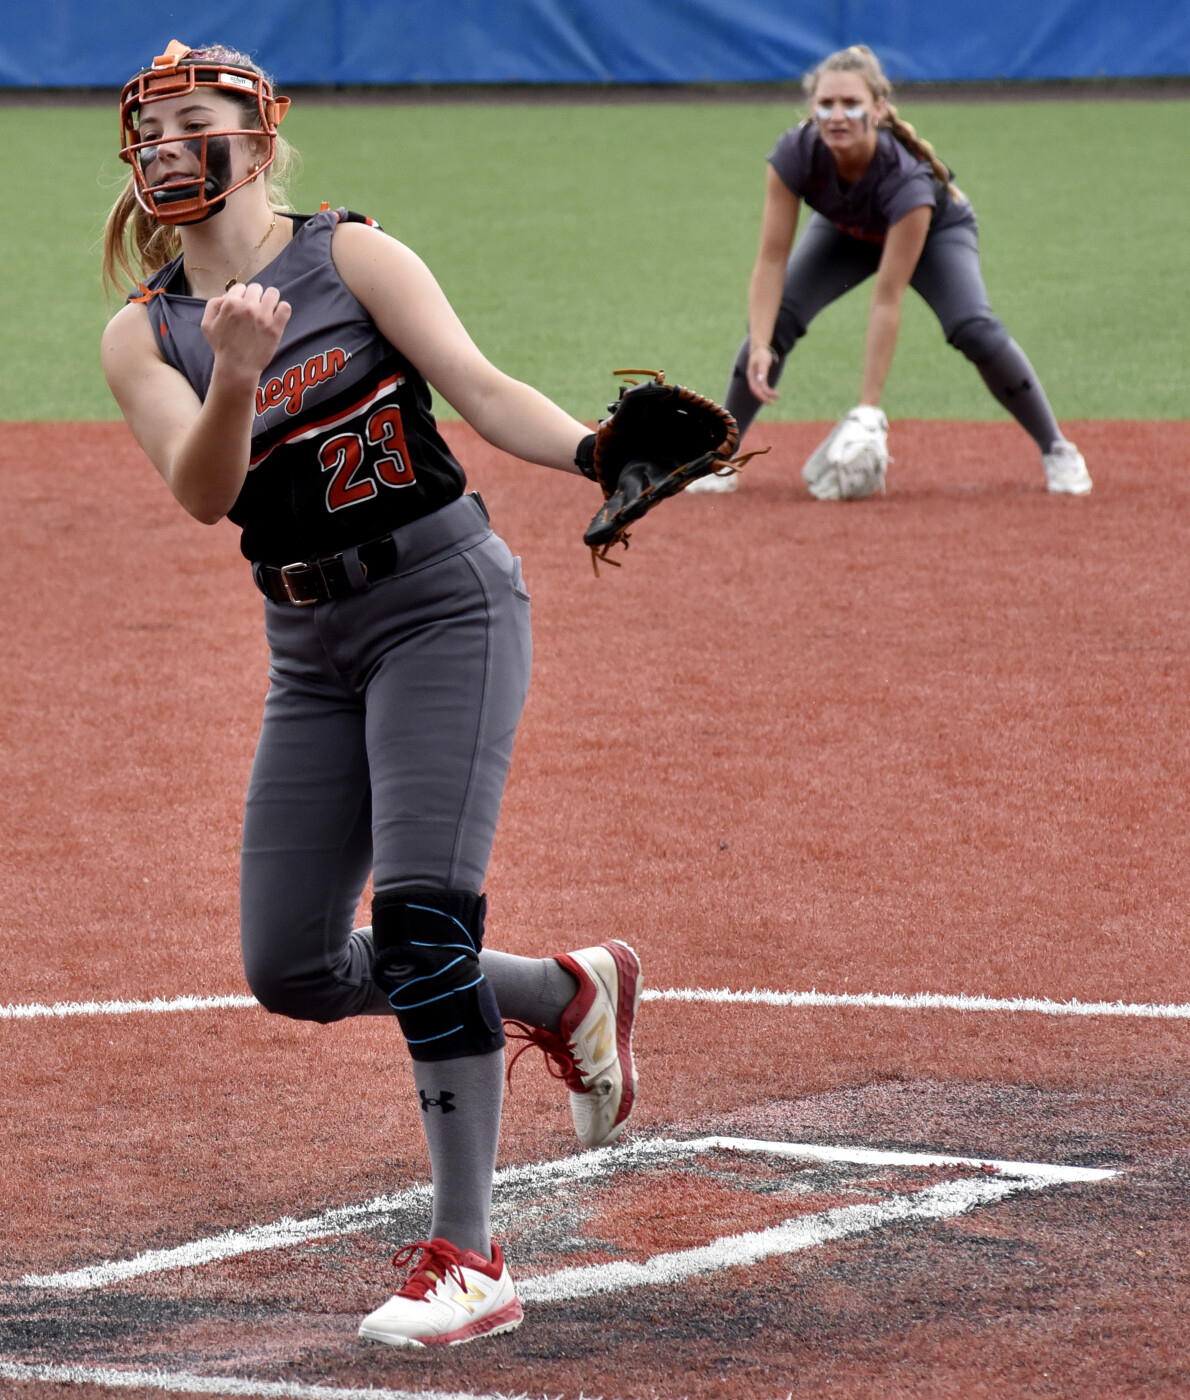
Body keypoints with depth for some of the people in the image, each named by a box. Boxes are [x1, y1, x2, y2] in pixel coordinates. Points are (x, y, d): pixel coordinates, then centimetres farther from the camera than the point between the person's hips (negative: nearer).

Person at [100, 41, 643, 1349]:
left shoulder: (352, 257, -4)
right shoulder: (143, 334, 4)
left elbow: (480, 389, -14)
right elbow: (202, 492, -13)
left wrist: (598, 452, -32)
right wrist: (235, 381, -33)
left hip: (443, 600, -5)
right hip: (308, 645, 6)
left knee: (417, 917, -18)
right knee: (290, 968, 3)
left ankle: (467, 1259, -14)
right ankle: (564, 992, 27)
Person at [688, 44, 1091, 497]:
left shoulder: (906, 179, -43)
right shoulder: (794, 155, -35)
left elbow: (887, 299, -40)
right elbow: (772, 260, -31)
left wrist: (869, 407, -41)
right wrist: (760, 347, -45)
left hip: (936, 228, -3)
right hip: (844, 233, 3)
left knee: (975, 330, -26)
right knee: (773, 318, -18)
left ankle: (1056, 449, -7)